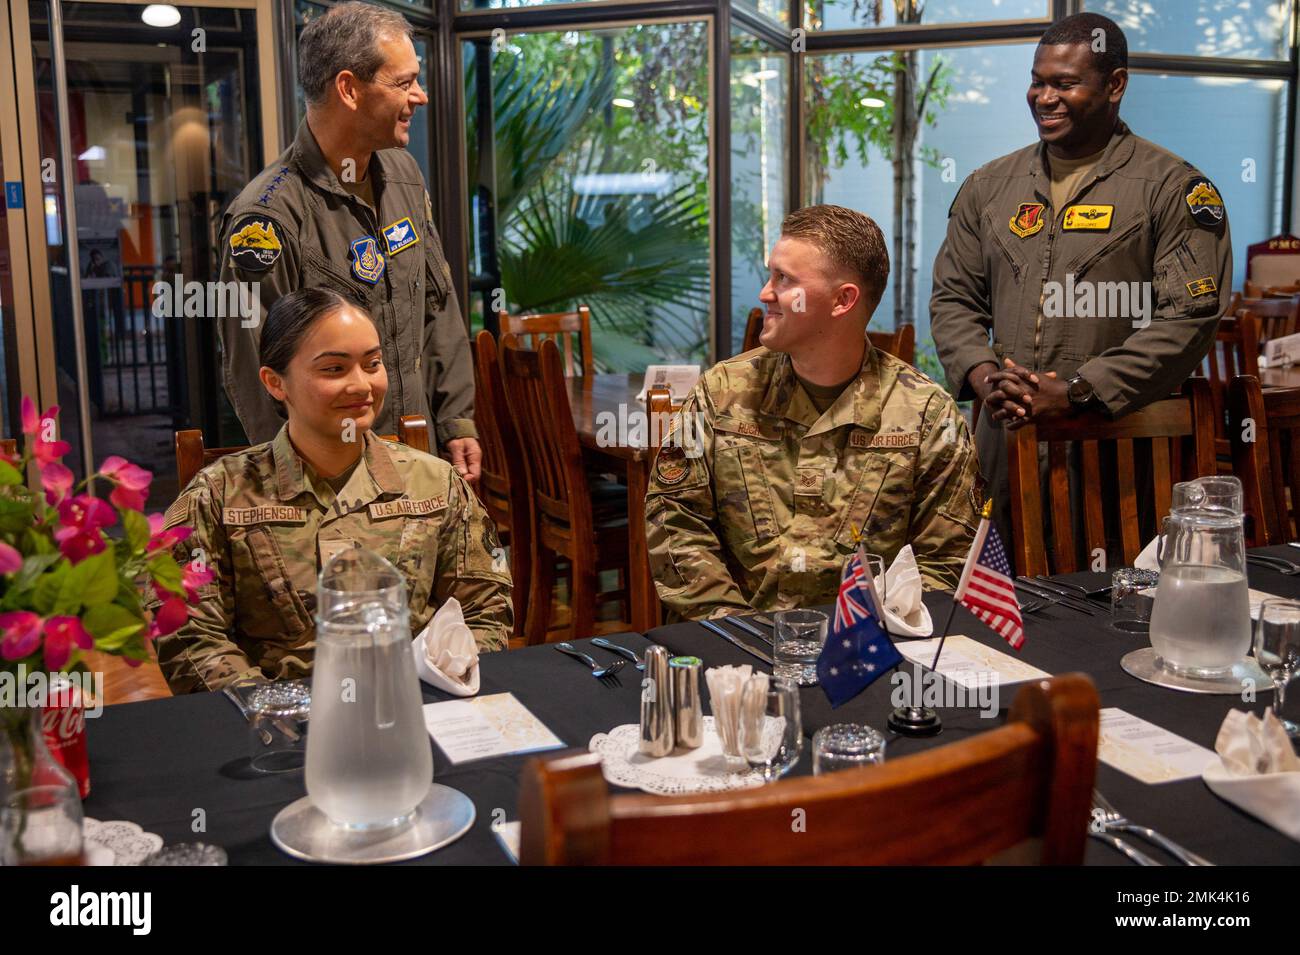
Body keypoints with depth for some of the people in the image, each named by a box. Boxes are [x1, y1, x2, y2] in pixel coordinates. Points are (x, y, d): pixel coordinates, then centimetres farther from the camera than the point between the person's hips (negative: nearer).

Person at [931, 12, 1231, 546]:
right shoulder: (988, 188, 13)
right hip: (1004, 444, 4)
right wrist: (982, 375, -7)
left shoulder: (1172, 188, -2)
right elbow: (953, 299, 14)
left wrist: (1075, 393, -17)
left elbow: (1190, 316, -10)